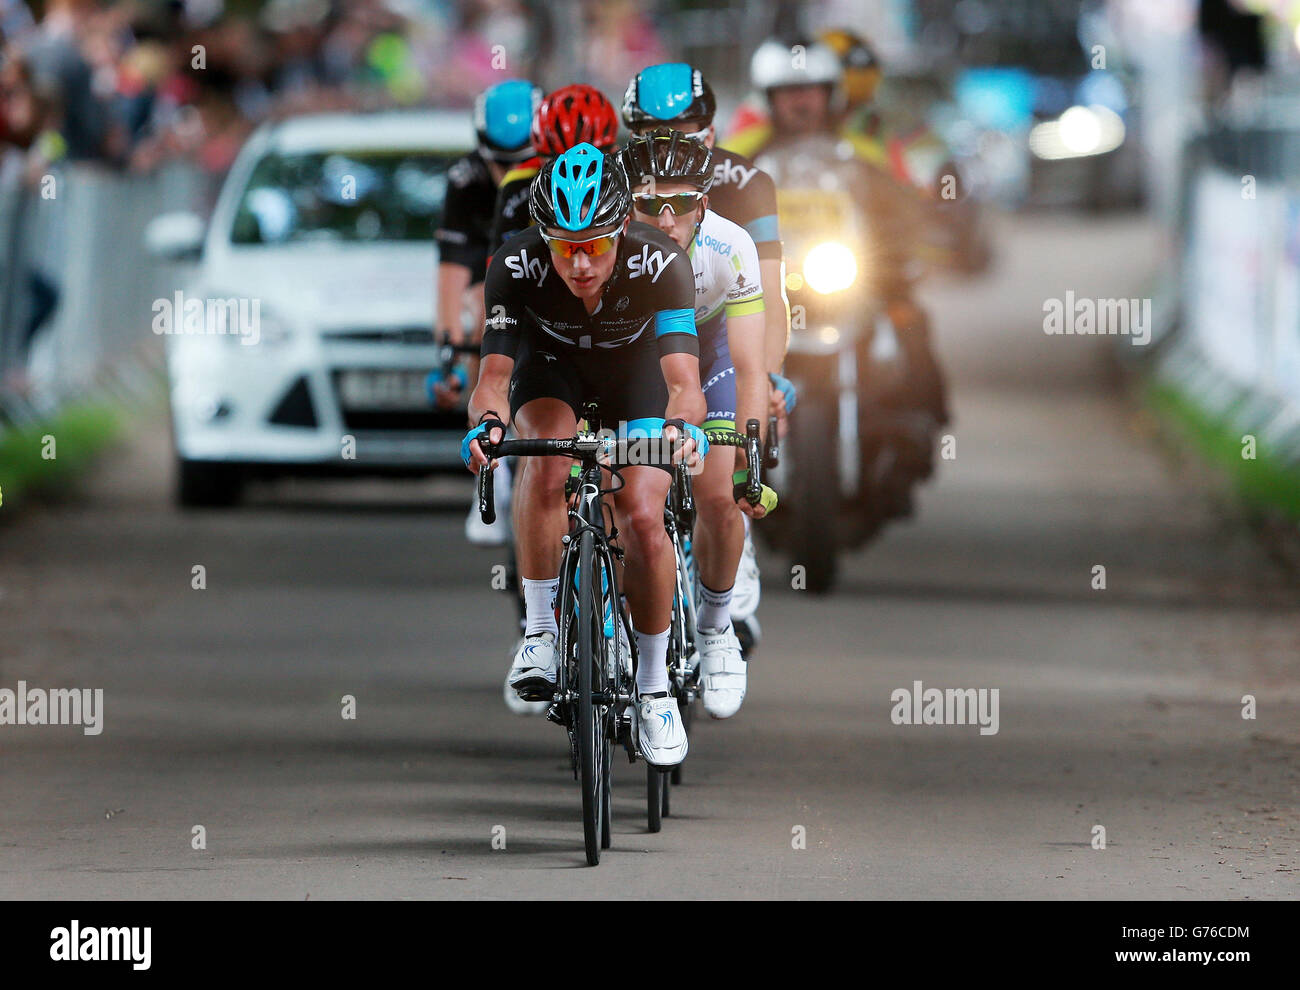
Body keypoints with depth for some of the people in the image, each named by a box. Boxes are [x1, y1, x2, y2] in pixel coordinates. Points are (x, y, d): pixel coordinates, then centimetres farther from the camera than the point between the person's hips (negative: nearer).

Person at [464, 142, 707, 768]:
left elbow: (683, 377, -44)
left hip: (635, 370, 0)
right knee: (548, 462, -33)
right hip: (551, 364, 0)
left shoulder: (660, 265, -36)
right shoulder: (516, 266, -34)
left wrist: (682, 425, -66)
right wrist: (487, 422, -59)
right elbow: (494, 372, -37)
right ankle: (541, 629, -18)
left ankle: (654, 686, 3)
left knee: (643, 519, -17)